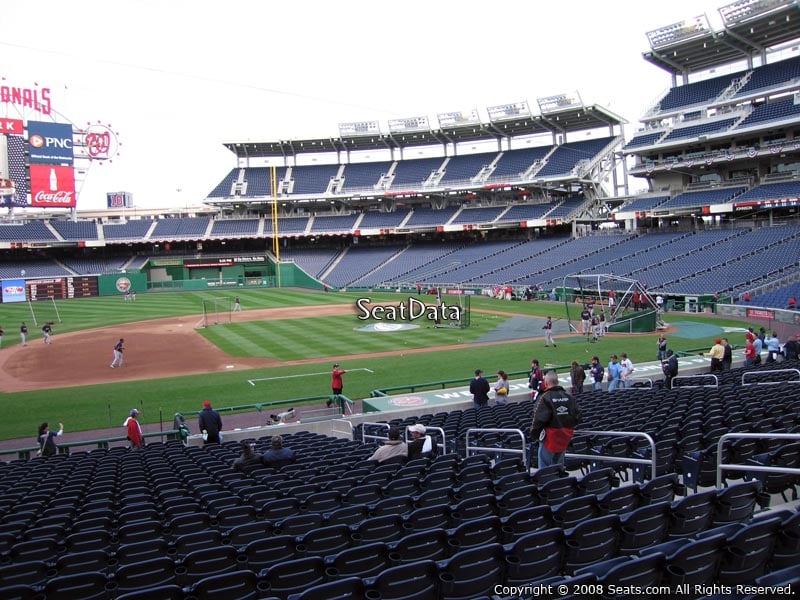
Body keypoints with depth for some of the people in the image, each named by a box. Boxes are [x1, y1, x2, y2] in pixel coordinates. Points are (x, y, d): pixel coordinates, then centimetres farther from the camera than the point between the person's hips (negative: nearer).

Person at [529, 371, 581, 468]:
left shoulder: (544, 398, -17)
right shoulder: (569, 397, 3)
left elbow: (539, 420, -21)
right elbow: (578, 417, 6)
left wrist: (533, 435, -8)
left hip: (549, 438, -6)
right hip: (565, 439, 6)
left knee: (545, 467, 3)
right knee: (558, 465, 20)